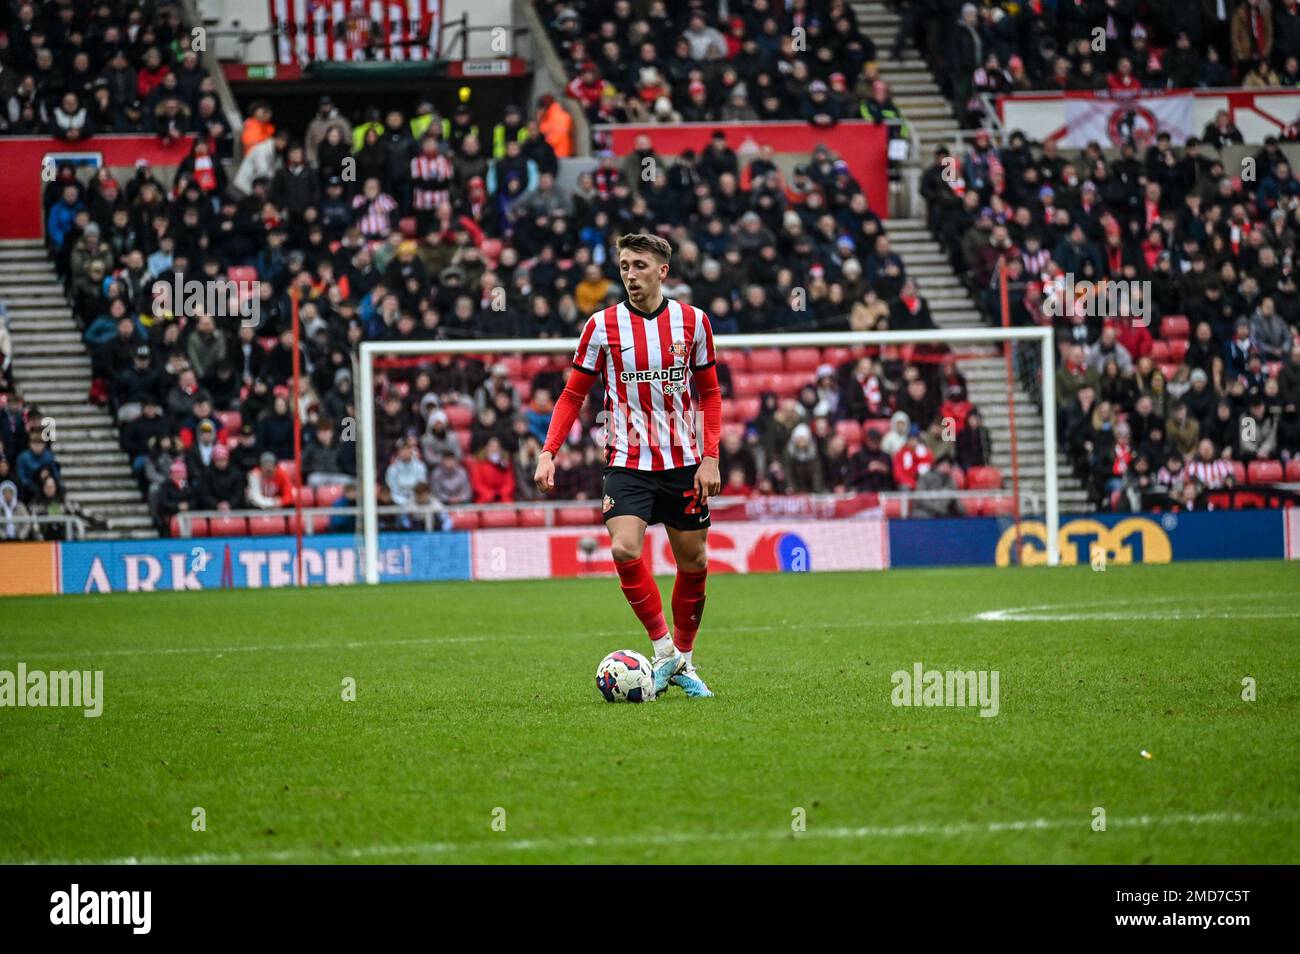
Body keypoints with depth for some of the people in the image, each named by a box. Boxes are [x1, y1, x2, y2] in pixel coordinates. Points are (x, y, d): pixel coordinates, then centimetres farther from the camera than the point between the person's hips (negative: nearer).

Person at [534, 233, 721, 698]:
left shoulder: (692, 321, 1)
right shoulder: (603, 326, -4)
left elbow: (709, 393, 9)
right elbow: (573, 394, 2)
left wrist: (710, 458, -2)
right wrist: (548, 453, -11)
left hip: (682, 464, 2)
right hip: (627, 464, -2)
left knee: (694, 563, 8)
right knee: (624, 550, -23)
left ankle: (684, 661, 27)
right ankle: (663, 650, -11)